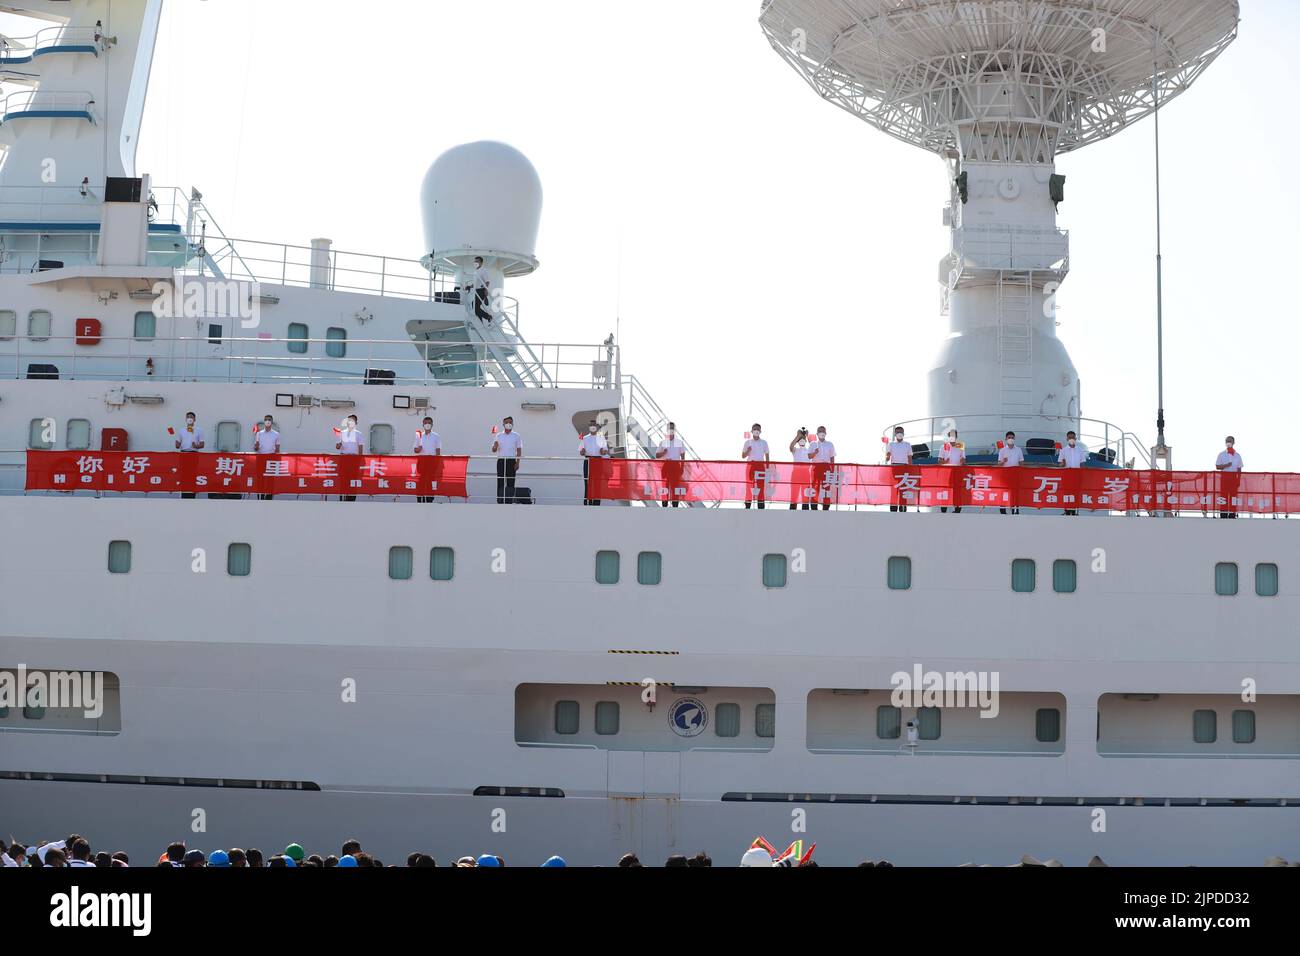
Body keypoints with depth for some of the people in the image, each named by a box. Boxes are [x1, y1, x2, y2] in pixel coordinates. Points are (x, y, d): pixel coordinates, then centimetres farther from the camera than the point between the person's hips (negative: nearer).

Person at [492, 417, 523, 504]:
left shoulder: (516, 436, 6)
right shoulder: (498, 436, 9)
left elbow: (519, 450, 5)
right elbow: (494, 450, 7)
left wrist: (517, 463, -5)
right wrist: (495, 447, -18)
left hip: (511, 461, -1)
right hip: (501, 461, 1)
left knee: (510, 483, -3)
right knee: (500, 482, -2)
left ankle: (510, 501, 0)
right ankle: (500, 501, 1)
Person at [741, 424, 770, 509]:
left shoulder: (764, 443, 9)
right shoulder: (748, 442, 7)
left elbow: (767, 456, 9)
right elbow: (743, 456, 7)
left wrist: (767, 468, 2)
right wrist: (748, 451, -15)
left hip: (761, 466, 0)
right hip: (750, 465, 0)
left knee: (761, 486, -4)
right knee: (749, 486, -6)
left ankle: (761, 508, -4)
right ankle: (747, 506, -2)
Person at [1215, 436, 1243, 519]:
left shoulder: (1237, 455, 10)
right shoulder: (1222, 454, 6)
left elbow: (1239, 469, 10)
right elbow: (1217, 467, 3)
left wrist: (1239, 480, 3)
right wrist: (1226, 465, -15)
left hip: (1234, 477, 1)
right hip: (1225, 476, -1)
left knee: (1233, 496, -1)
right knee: (1224, 496, -5)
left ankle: (1232, 514, 1)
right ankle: (1223, 514, -4)